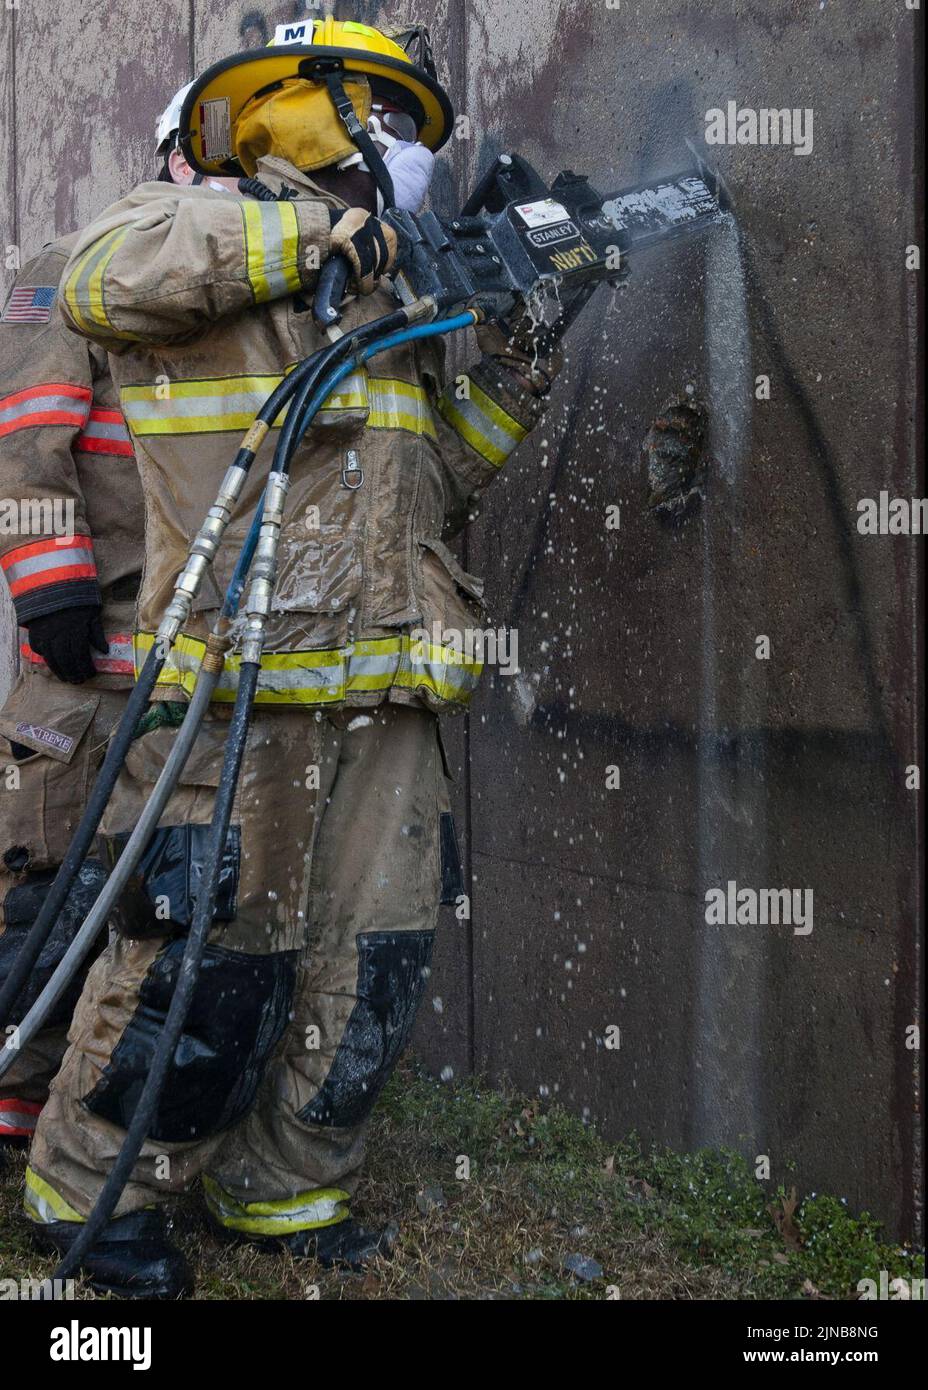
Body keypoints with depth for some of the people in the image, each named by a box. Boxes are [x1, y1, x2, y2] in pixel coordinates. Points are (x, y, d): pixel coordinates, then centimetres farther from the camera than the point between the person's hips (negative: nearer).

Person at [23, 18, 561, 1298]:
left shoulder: (389, 289, 24)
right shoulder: (217, 225, 1)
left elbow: (436, 480, 23)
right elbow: (103, 278, -22)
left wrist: (515, 373, 7)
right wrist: (322, 228, -18)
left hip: (381, 693, 8)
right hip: (237, 692, -7)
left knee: (370, 964, 9)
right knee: (210, 954, -2)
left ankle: (286, 1195, 25)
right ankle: (91, 1194, 17)